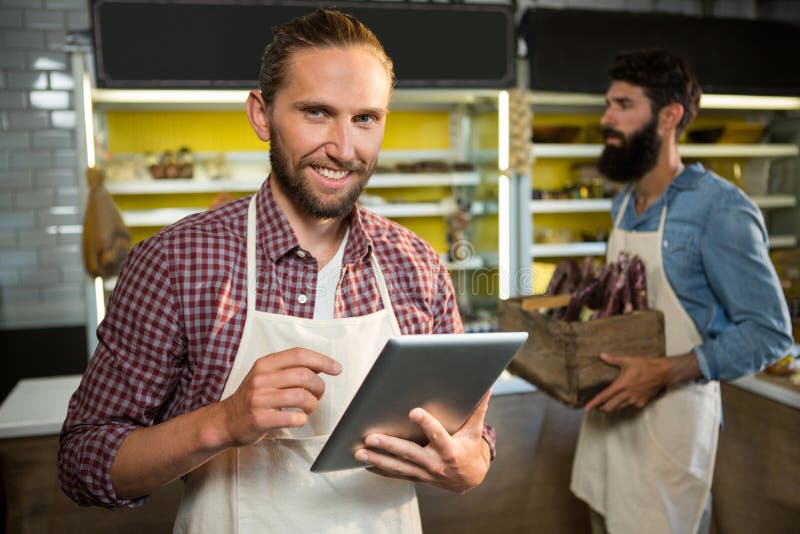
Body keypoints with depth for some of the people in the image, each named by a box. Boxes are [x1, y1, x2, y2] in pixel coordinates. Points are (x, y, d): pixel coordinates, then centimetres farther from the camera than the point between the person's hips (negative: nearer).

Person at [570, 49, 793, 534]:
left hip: (670, 421, -7)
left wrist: (666, 372, -26)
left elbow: (770, 332, -17)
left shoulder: (721, 209, -17)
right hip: (608, 413, 7)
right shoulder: (624, 203, 8)